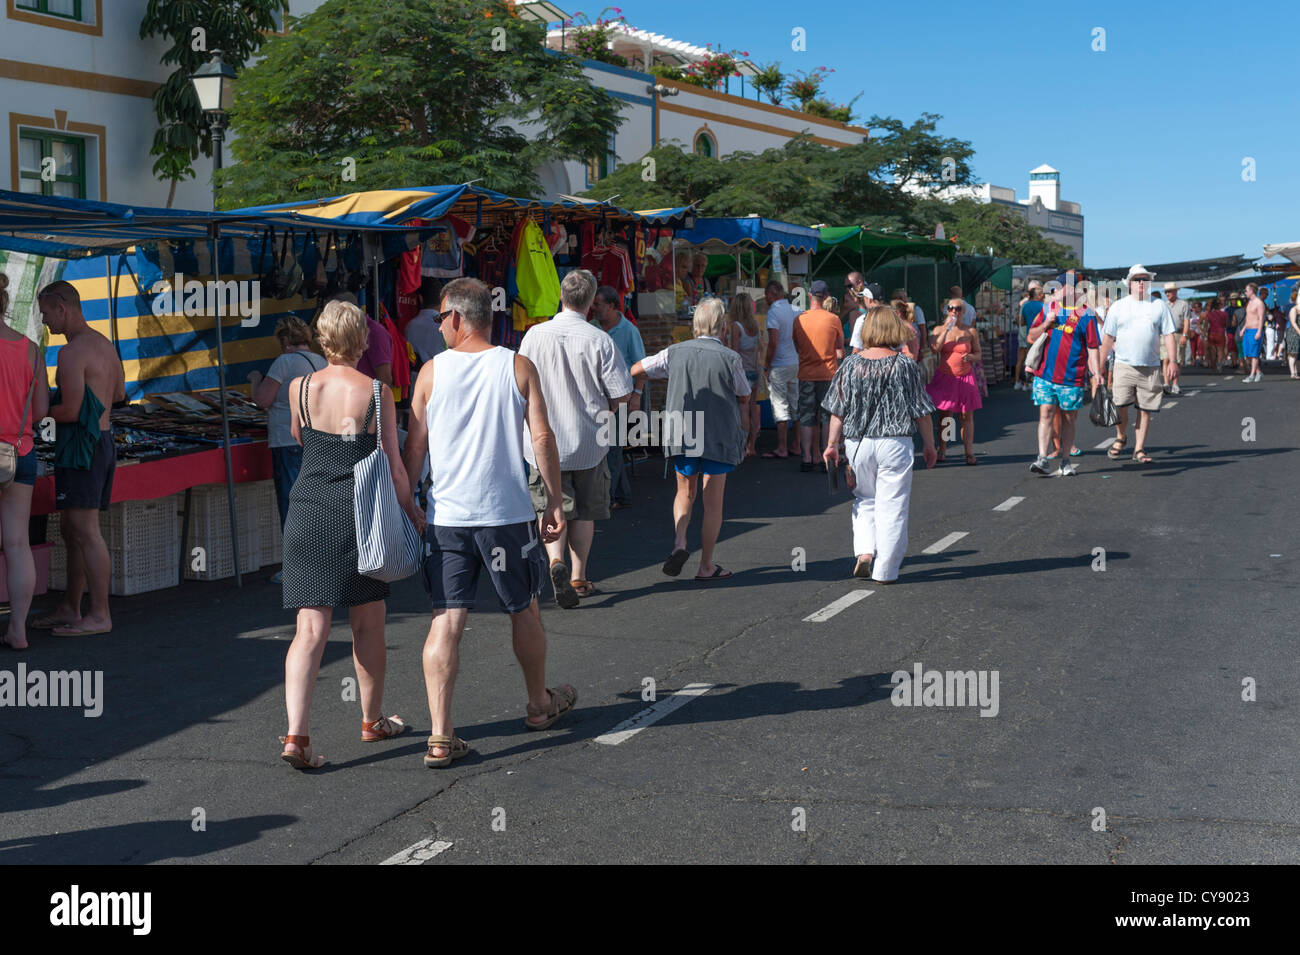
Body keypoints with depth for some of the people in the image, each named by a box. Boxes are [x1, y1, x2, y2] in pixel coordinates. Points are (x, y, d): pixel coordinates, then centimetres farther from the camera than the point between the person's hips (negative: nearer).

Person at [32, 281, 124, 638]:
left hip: (80, 446, -10)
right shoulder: (103, 344, 14)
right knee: (72, 531, 15)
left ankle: (100, 615, -6)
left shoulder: (72, 352, -15)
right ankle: (69, 609, 21)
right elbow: (119, 393, 28)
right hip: (103, 440, 10)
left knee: (85, 531, -8)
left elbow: (71, 412, -19)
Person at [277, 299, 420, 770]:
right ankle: (373, 720, 30)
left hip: (307, 514, 2)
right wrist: (411, 511, 7)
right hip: (360, 515, -2)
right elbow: (394, 465, -5)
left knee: (311, 629, 1)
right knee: (368, 625, 15)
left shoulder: (300, 388, -1)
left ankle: (296, 735, -11)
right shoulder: (377, 392, -8)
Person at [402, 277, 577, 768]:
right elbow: (542, 438, -4)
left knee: (446, 621, 0)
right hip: (507, 512, 0)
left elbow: (414, 447, 3)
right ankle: (539, 705, 36)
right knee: (524, 610, 18)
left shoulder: (432, 371, 1)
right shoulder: (519, 367, -1)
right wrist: (554, 500, 4)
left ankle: (440, 736, -5)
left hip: (445, 516, 0)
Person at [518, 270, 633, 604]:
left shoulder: (535, 335, -6)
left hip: (544, 440, 1)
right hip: (588, 442, -1)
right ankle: (579, 577, 21)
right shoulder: (600, 340, -13)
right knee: (584, 512, 14)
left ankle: (556, 561, -16)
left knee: (551, 506, 8)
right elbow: (623, 395, -10)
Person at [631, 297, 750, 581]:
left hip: (681, 436, 3)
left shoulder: (675, 353, -1)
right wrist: (740, 433, 17)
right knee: (713, 503, 7)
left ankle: (679, 542, -2)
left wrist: (638, 383, 34)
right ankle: (706, 566, 12)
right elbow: (743, 399, 1)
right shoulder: (730, 358, -11)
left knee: (685, 493, 21)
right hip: (719, 439, -3)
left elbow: (636, 370, 12)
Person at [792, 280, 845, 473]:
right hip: (828, 373, -2)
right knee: (829, 417, 4)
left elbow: (797, 347, 10)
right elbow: (840, 346, 4)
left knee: (806, 418, 7)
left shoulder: (799, 320, 0)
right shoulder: (833, 319, -6)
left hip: (806, 375, 2)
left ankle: (807, 458, 4)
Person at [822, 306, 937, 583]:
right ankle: (885, 570, 8)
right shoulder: (906, 365, -5)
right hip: (895, 444, -2)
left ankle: (864, 551, 3)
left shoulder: (850, 365, -1)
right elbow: (921, 411, -1)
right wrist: (929, 445, 9)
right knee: (891, 506, 5)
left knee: (864, 500, 20)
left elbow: (838, 410, 1)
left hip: (857, 443, 2)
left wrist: (832, 444, 8)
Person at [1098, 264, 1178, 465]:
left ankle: (1139, 449, 10)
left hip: (1151, 368, 1)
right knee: (1120, 405, -11)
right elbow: (1108, 338, 10)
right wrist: (1099, 365, 5)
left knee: (1145, 410, 2)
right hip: (1124, 365, -1)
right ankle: (1121, 437, 14)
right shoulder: (1118, 307, 8)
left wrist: (1172, 361, -3)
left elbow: (1168, 335, 7)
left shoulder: (1159, 306, 9)